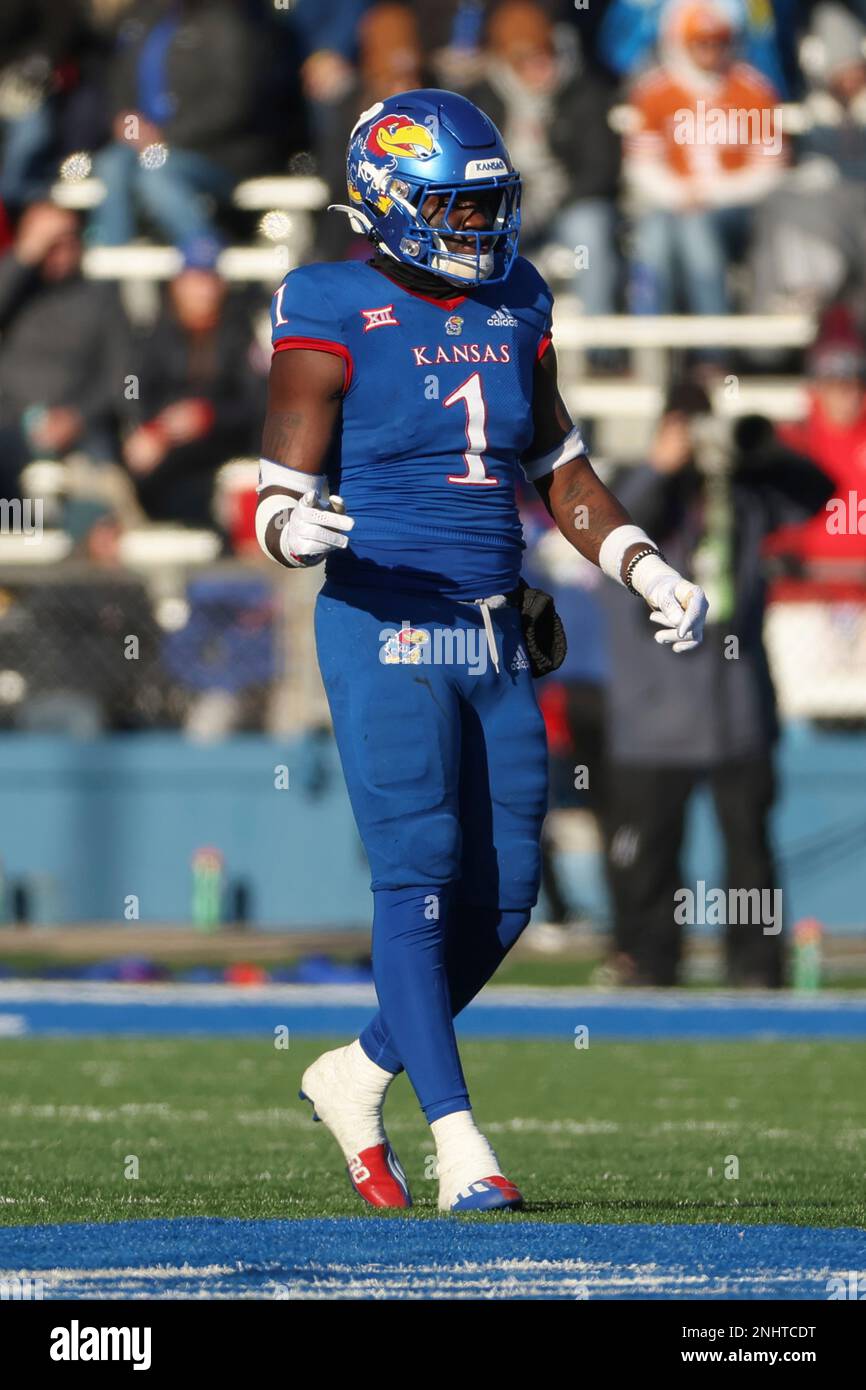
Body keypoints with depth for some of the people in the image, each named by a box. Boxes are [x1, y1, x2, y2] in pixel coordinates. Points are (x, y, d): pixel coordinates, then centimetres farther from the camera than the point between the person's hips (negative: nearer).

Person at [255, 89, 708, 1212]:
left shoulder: (515, 307, 11)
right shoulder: (336, 319, -8)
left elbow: (561, 471, 20)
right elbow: (279, 502, -10)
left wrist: (650, 572, 10)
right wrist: (300, 528, -33)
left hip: (494, 636, 6)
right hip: (388, 628, -6)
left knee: (503, 896, 5)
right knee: (420, 874, -12)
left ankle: (360, 1075, 24)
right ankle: (457, 1142, -12)